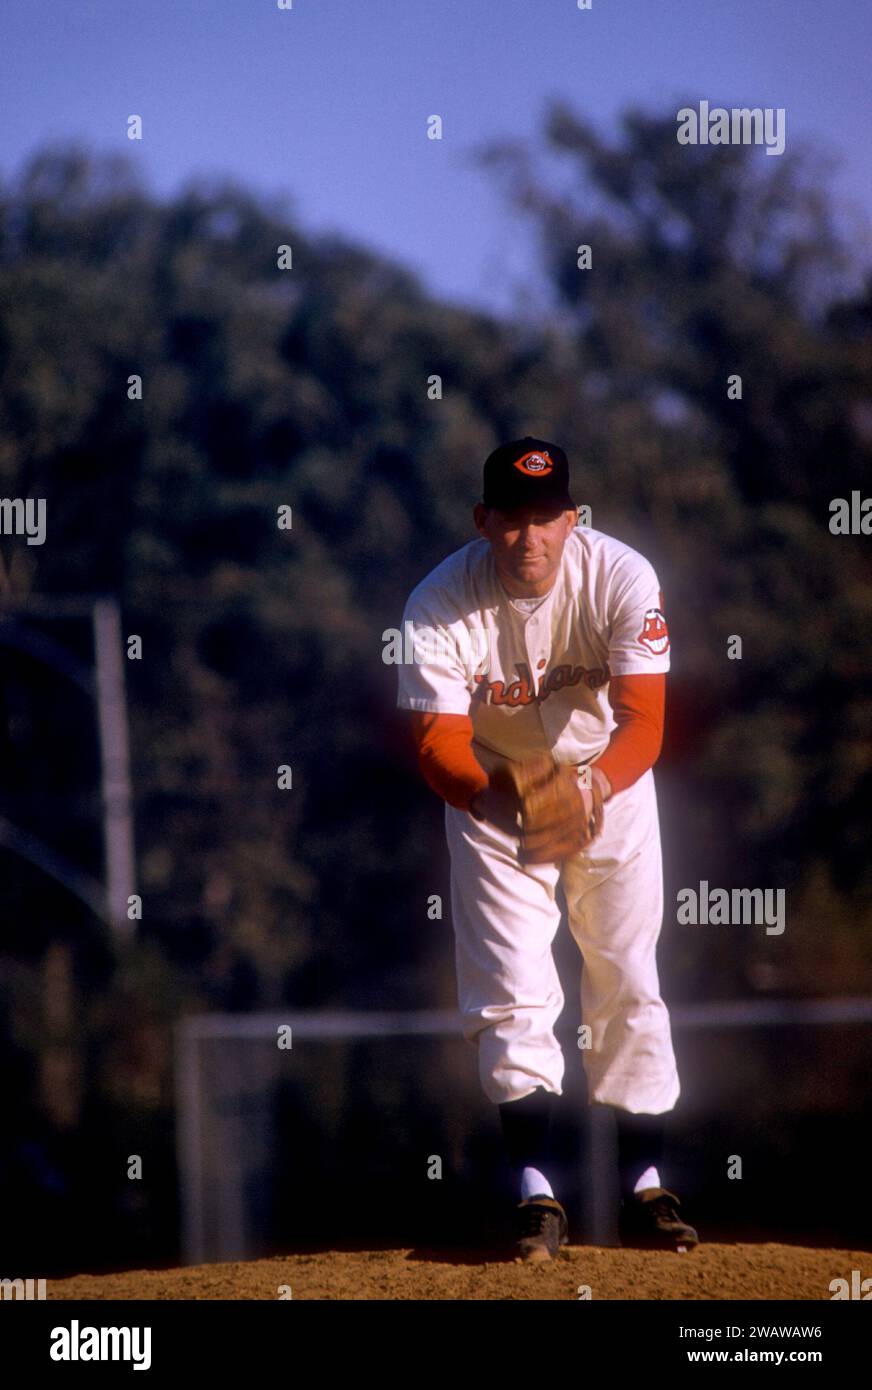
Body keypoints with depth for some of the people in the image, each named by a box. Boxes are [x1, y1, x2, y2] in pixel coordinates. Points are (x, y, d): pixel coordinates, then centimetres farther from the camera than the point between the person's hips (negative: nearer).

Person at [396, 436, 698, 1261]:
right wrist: (494, 795, -50)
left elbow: (643, 721, -31)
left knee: (629, 982, 2)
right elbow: (437, 742, -29)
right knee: (510, 990, -8)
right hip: (491, 788, -1)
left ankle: (644, 1185, 10)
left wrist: (597, 783, -52)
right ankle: (534, 1190, -6)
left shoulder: (622, 580, -25)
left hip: (608, 781, 1)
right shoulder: (437, 606, -26)